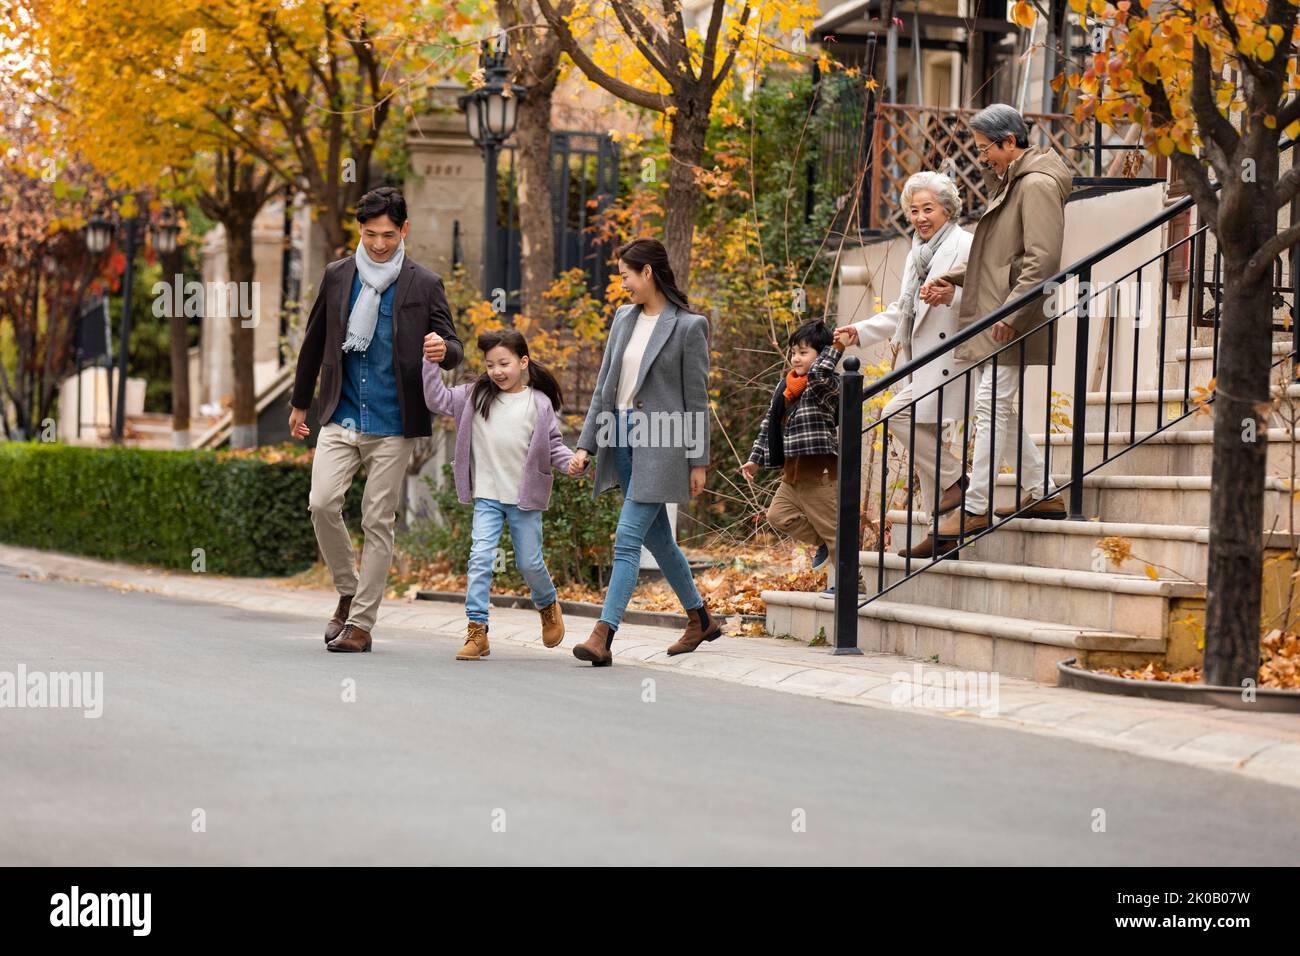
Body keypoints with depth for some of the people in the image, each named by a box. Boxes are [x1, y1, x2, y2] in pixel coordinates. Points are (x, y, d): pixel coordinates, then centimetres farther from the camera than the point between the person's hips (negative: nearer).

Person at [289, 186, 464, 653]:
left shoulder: (424, 285, -1)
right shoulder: (338, 275, 7)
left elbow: (452, 346, 1)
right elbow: (315, 341, 17)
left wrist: (444, 352, -24)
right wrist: (300, 402, 22)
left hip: (392, 425, -2)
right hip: (341, 417, 2)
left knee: (378, 522, -1)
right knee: (322, 503, -14)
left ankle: (361, 623, 7)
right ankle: (348, 591, 9)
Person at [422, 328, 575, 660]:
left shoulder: (539, 403, -3)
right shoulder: (476, 396, 3)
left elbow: (552, 445, 1)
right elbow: (438, 400, 1)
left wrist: (570, 460, -18)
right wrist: (432, 363, -8)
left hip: (525, 497, -1)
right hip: (488, 496, 1)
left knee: (529, 562, 8)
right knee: (480, 557, -11)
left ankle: (548, 604, 39)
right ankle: (477, 630, -9)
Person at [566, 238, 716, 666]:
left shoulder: (687, 326, -8)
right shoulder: (624, 317, 11)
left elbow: (696, 398, -6)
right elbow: (605, 384, 13)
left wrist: (698, 461, -6)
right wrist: (586, 443, 8)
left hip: (660, 441, -7)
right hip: (622, 437, 7)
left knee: (627, 540, -13)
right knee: (657, 537, 15)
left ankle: (603, 637, -17)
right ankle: (701, 619, 30)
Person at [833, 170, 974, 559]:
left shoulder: (965, 247, -7)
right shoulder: (917, 256, 21)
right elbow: (901, 312, 29)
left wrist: (948, 293, -34)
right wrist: (859, 331, 21)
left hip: (948, 361, -9)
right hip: (924, 365, 9)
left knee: (897, 415, -21)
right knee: (924, 439, 6)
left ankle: (954, 480, -9)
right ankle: (941, 533, 10)